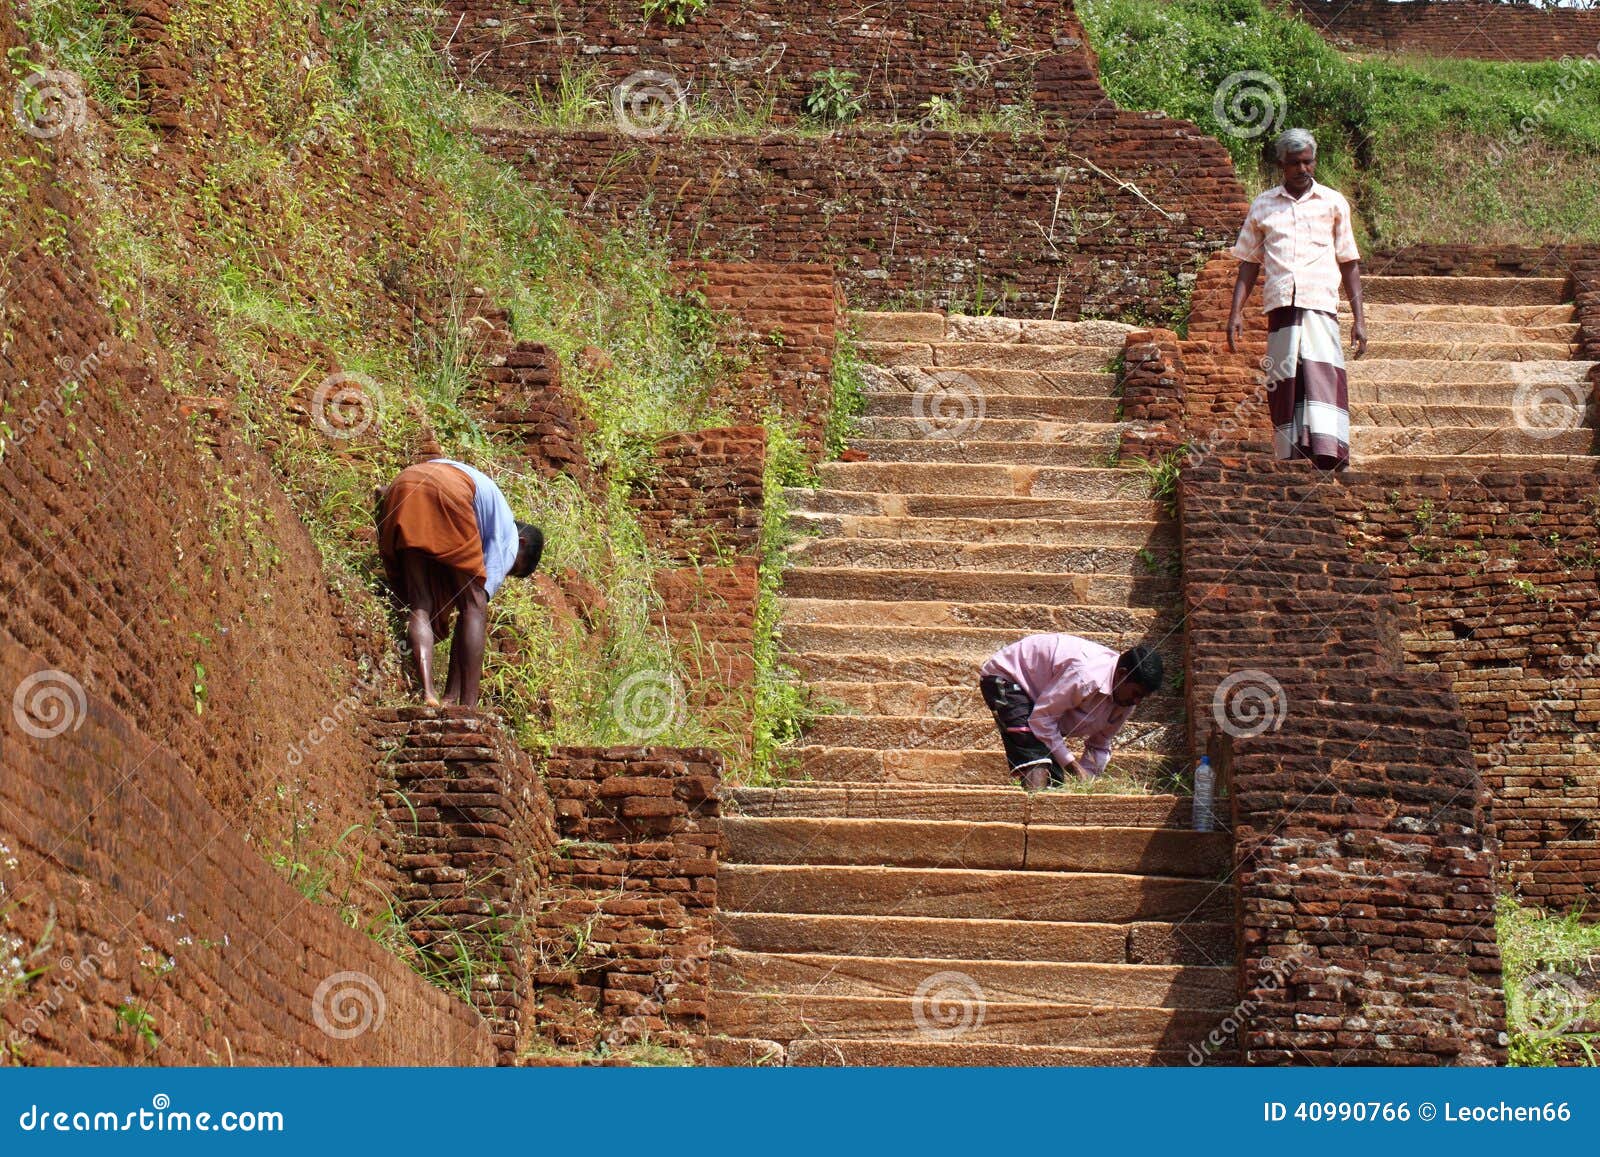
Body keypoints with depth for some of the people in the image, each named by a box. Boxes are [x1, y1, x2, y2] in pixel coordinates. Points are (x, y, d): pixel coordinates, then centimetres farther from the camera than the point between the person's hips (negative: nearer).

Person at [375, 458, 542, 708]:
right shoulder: (509, 538, 20)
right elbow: (476, 603, 9)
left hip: (399, 488, 6)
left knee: (419, 605, 6)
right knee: (473, 605, 3)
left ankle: (427, 694, -14)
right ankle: (467, 706, -7)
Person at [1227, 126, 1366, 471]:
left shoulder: (1333, 203, 13)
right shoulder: (1263, 205, 15)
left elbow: (1349, 263, 13)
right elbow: (1249, 263, 16)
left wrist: (1359, 318, 8)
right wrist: (1236, 312, 6)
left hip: (1320, 303, -2)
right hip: (1280, 303, 2)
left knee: (1323, 375, -19)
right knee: (1283, 383, -1)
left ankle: (1331, 454, -29)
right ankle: (1290, 461, 5)